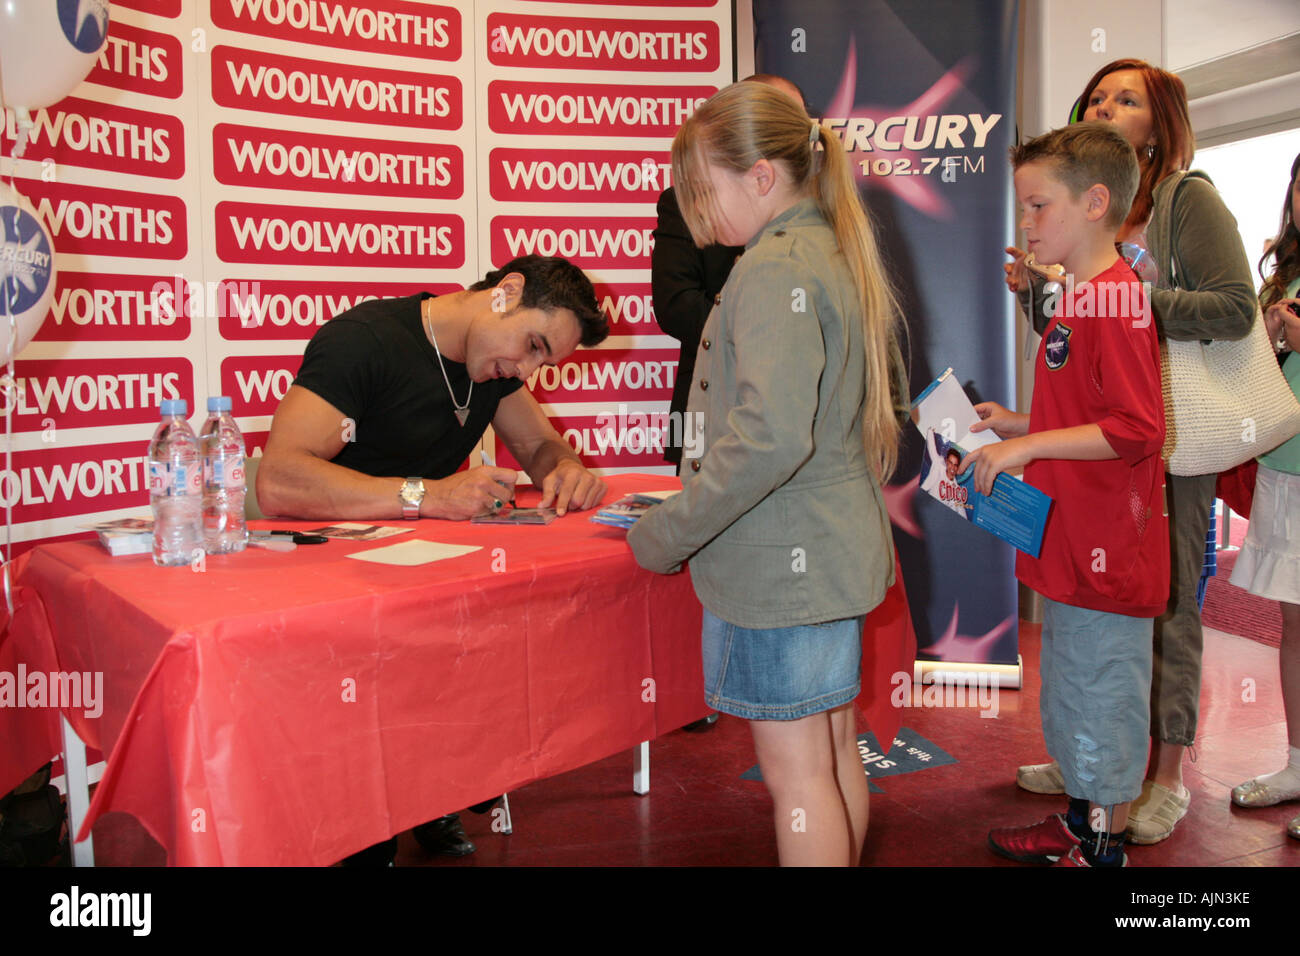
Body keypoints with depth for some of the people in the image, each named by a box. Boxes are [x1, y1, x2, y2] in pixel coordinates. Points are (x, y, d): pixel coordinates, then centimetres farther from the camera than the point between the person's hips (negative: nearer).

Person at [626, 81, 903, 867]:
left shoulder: (775, 265, -16)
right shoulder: (836, 254, 14)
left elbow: (770, 436, -27)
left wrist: (666, 534, -17)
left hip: (780, 565, -10)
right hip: (838, 547, 10)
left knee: (795, 772, 3)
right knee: (836, 754, 19)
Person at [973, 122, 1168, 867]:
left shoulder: (1116, 301, -19)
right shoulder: (1081, 298, 13)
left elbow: (1134, 429, -24)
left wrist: (1027, 445, -20)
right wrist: (1018, 425, 10)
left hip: (1105, 551, -10)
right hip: (1071, 546, 10)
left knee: (1106, 701, 5)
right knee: (1072, 695, 21)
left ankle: (1105, 847, 22)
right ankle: (1079, 824, 38)